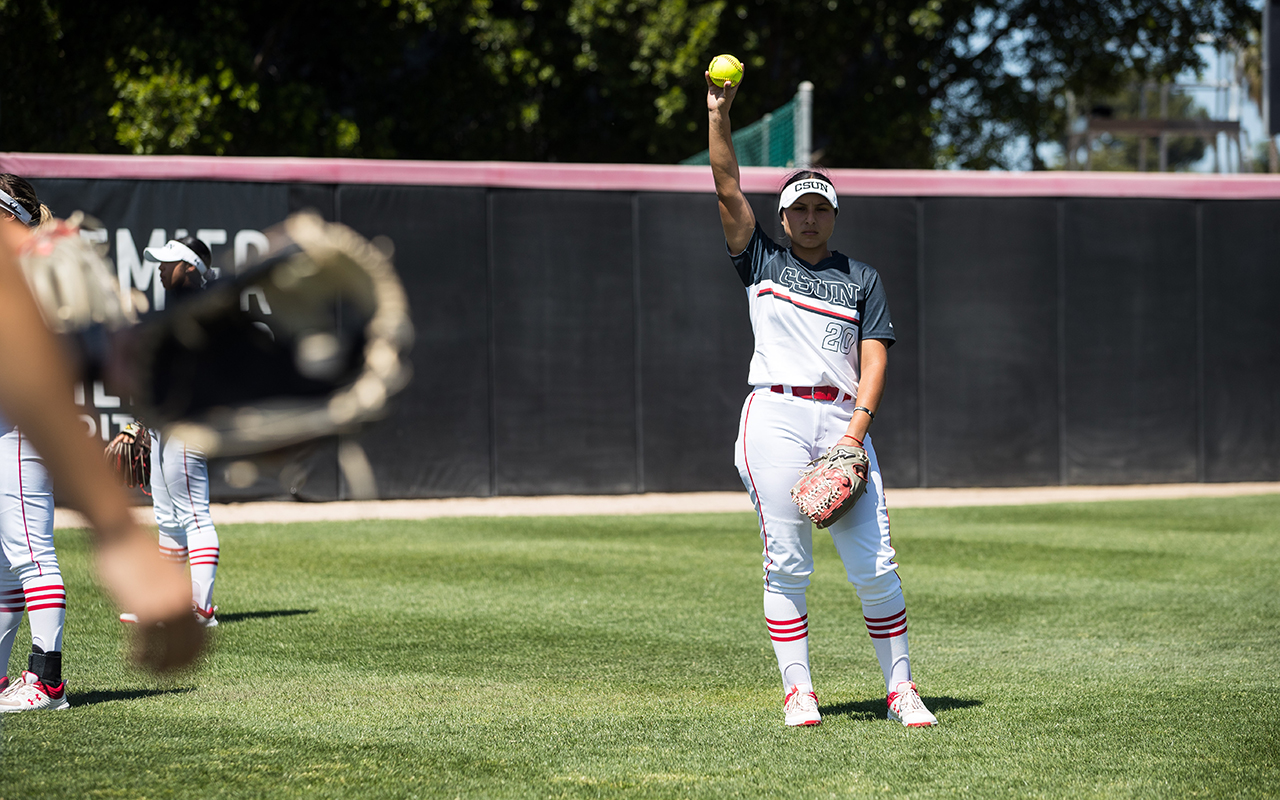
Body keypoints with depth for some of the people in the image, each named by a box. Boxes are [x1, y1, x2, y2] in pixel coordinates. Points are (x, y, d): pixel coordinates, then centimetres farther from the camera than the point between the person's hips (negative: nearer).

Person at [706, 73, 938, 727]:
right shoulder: (762, 262, 15)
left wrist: (857, 429, -8)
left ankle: (900, 689, 1)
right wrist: (718, 114, -4)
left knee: (874, 563, -5)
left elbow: (874, 356, 6)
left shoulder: (861, 279, 16)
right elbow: (727, 188, 5)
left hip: (843, 420, 1)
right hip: (774, 416, -1)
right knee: (785, 564, -3)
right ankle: (798, 691, 1)